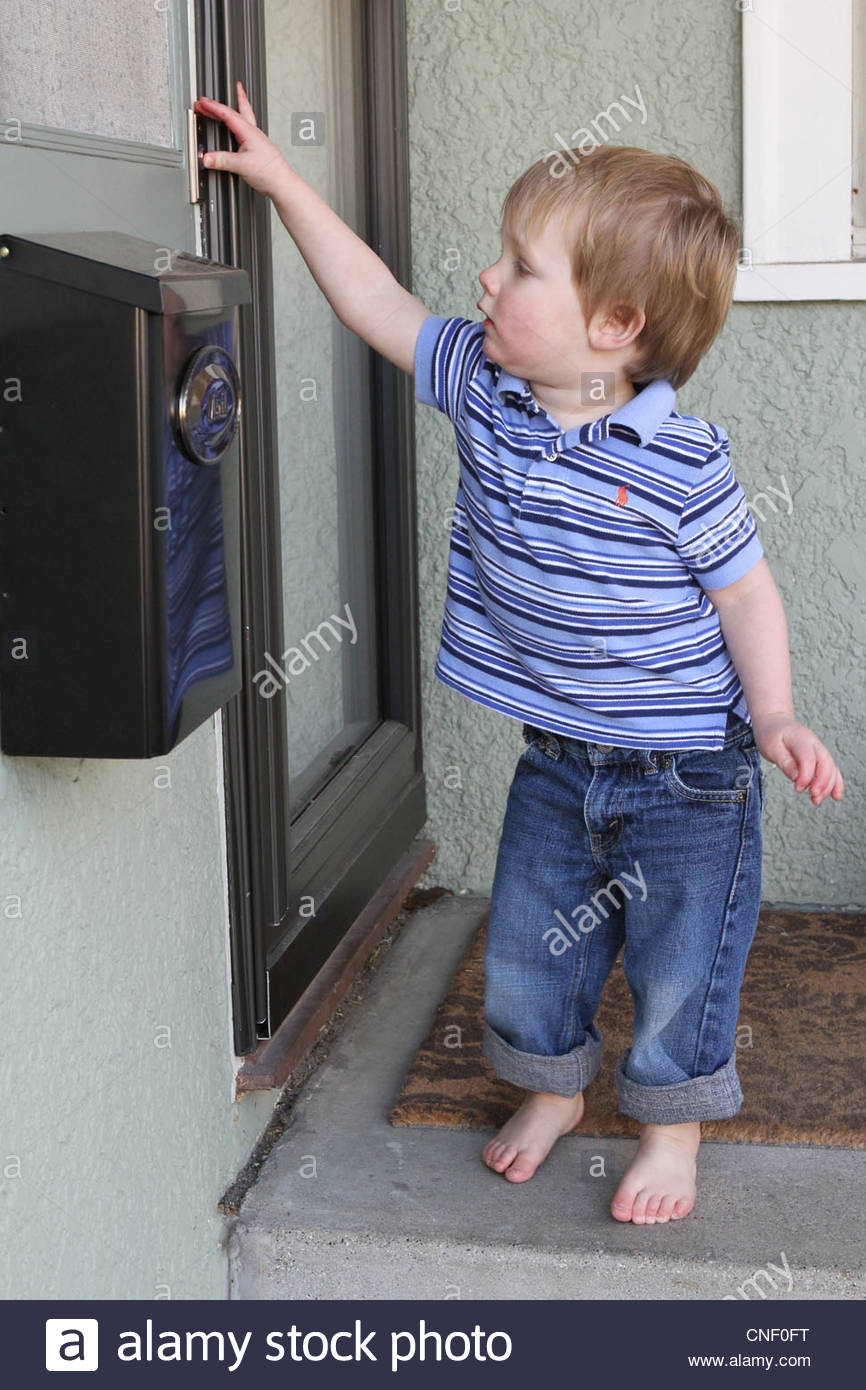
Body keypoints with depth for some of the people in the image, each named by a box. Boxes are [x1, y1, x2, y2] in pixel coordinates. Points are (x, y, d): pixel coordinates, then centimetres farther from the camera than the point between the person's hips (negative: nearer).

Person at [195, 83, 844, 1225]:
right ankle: (553, 1086, 42)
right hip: (558, 761, 5)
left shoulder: (680, 462, -22)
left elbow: (746, 591, -11)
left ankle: (672, 1126, 33)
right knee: (525, 946, 16)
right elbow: (380, 306, 4)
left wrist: (775, 718, -21)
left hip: (688, 775, -5)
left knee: (678, 966, 9)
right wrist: (282, 182, 5)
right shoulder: (484, 389, -6)